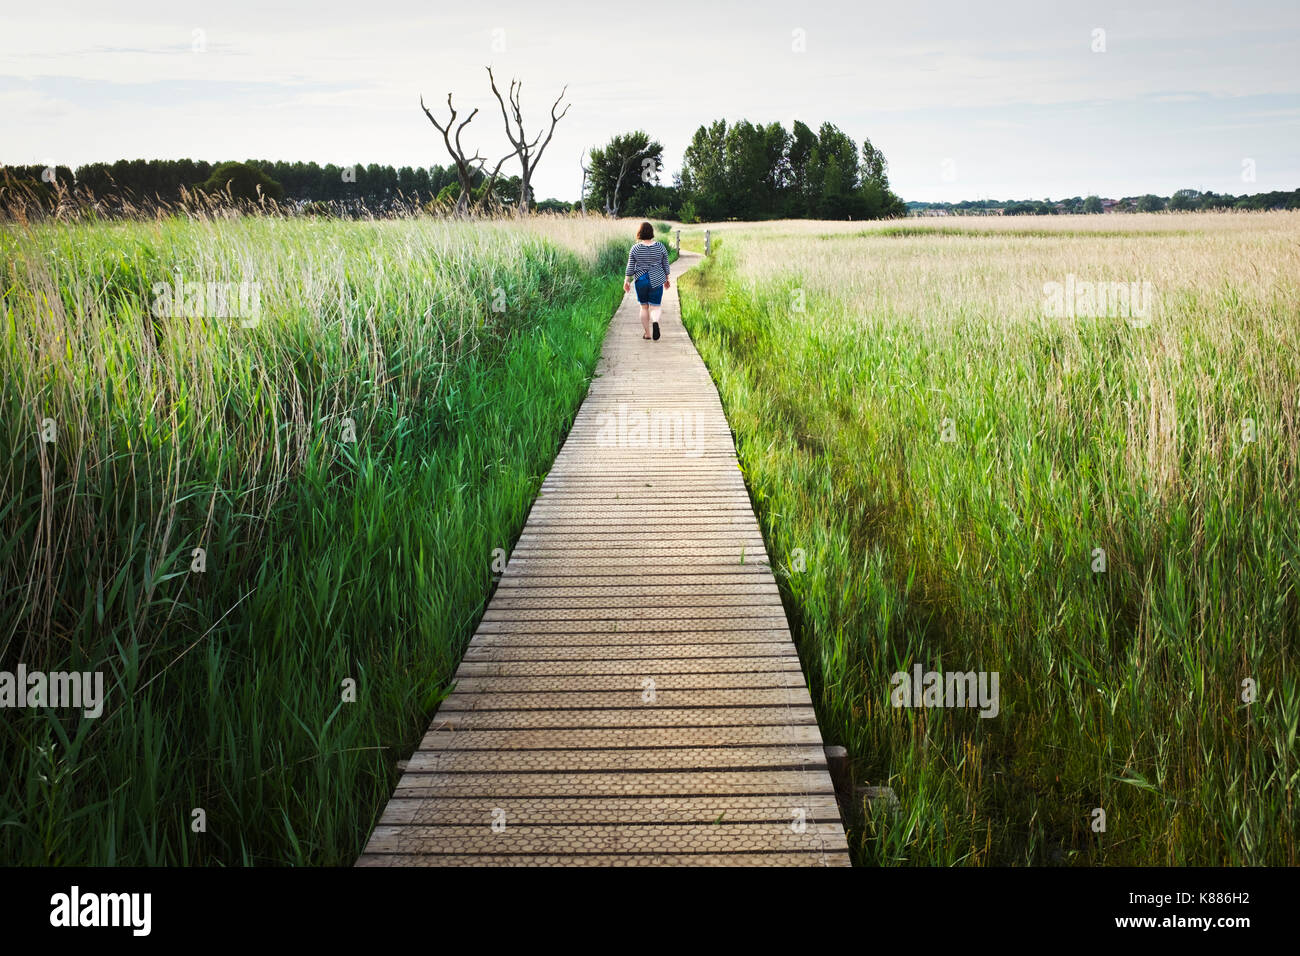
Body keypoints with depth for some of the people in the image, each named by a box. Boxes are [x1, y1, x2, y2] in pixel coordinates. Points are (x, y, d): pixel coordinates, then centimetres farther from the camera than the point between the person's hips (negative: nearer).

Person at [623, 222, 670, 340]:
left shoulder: (635, 248, -7)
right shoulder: (660, 246, -4)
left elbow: (630, 267, -4)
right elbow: (665, 265, 4)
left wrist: (627, 281, 6)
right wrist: (667, 279, 15)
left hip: (640, 280, 0)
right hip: (656, 281, 0)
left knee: (644, 307, 14)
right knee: (655, 307, 3)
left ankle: (647, 333, 18)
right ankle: (655, 321, -28)